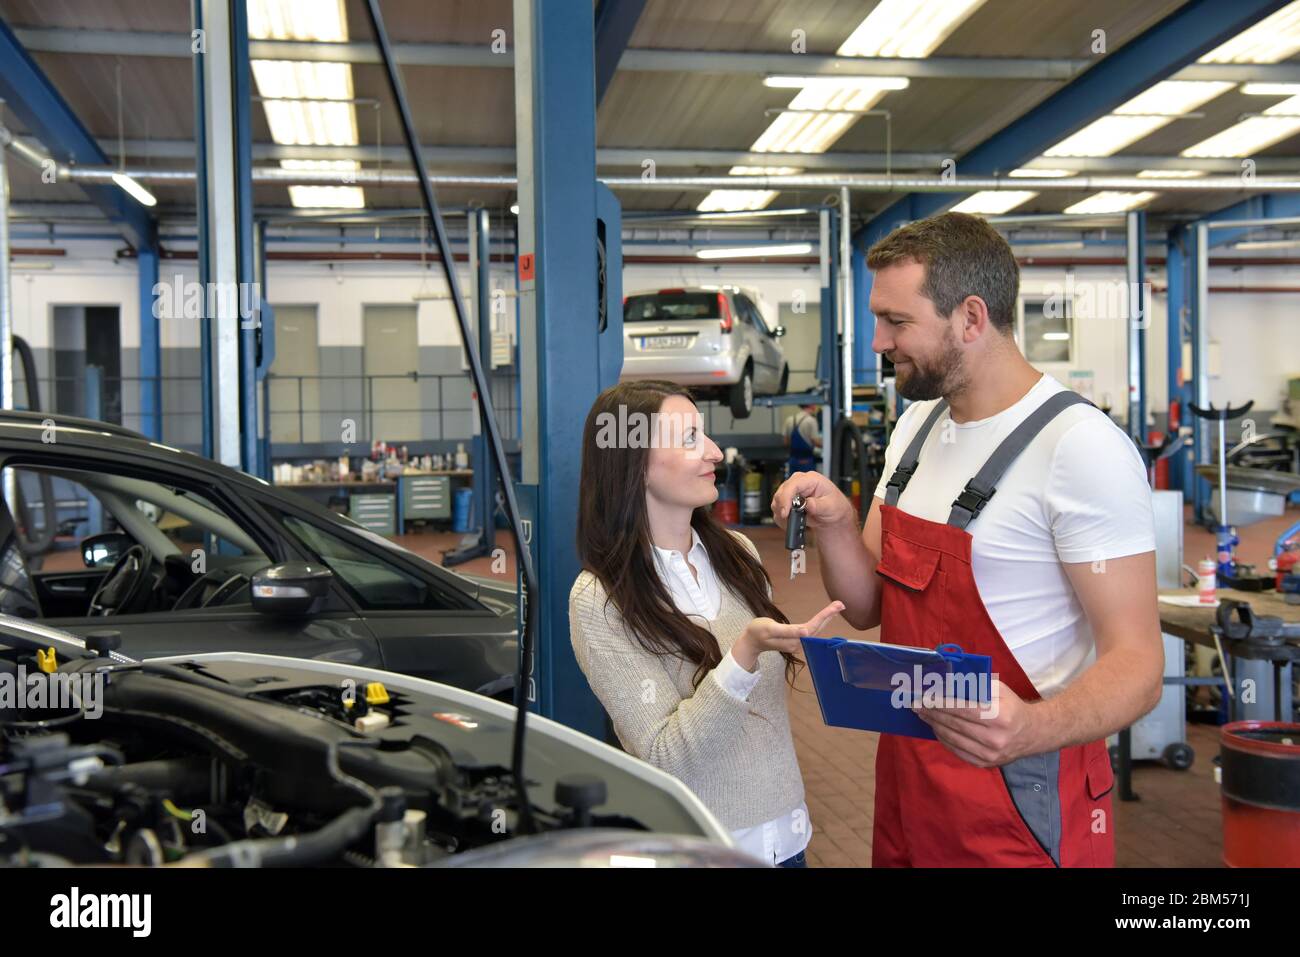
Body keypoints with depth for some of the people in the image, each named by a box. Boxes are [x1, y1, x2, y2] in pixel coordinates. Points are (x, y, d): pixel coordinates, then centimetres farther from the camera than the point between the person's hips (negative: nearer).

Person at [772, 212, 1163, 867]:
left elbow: (1136, 663, -21)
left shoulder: (1080, 445, -19)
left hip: (1023, 805, -7)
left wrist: (1031, 729, -39)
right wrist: (834, 522, -13)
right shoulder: (917, 425, 5)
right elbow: (867, 607, 6)